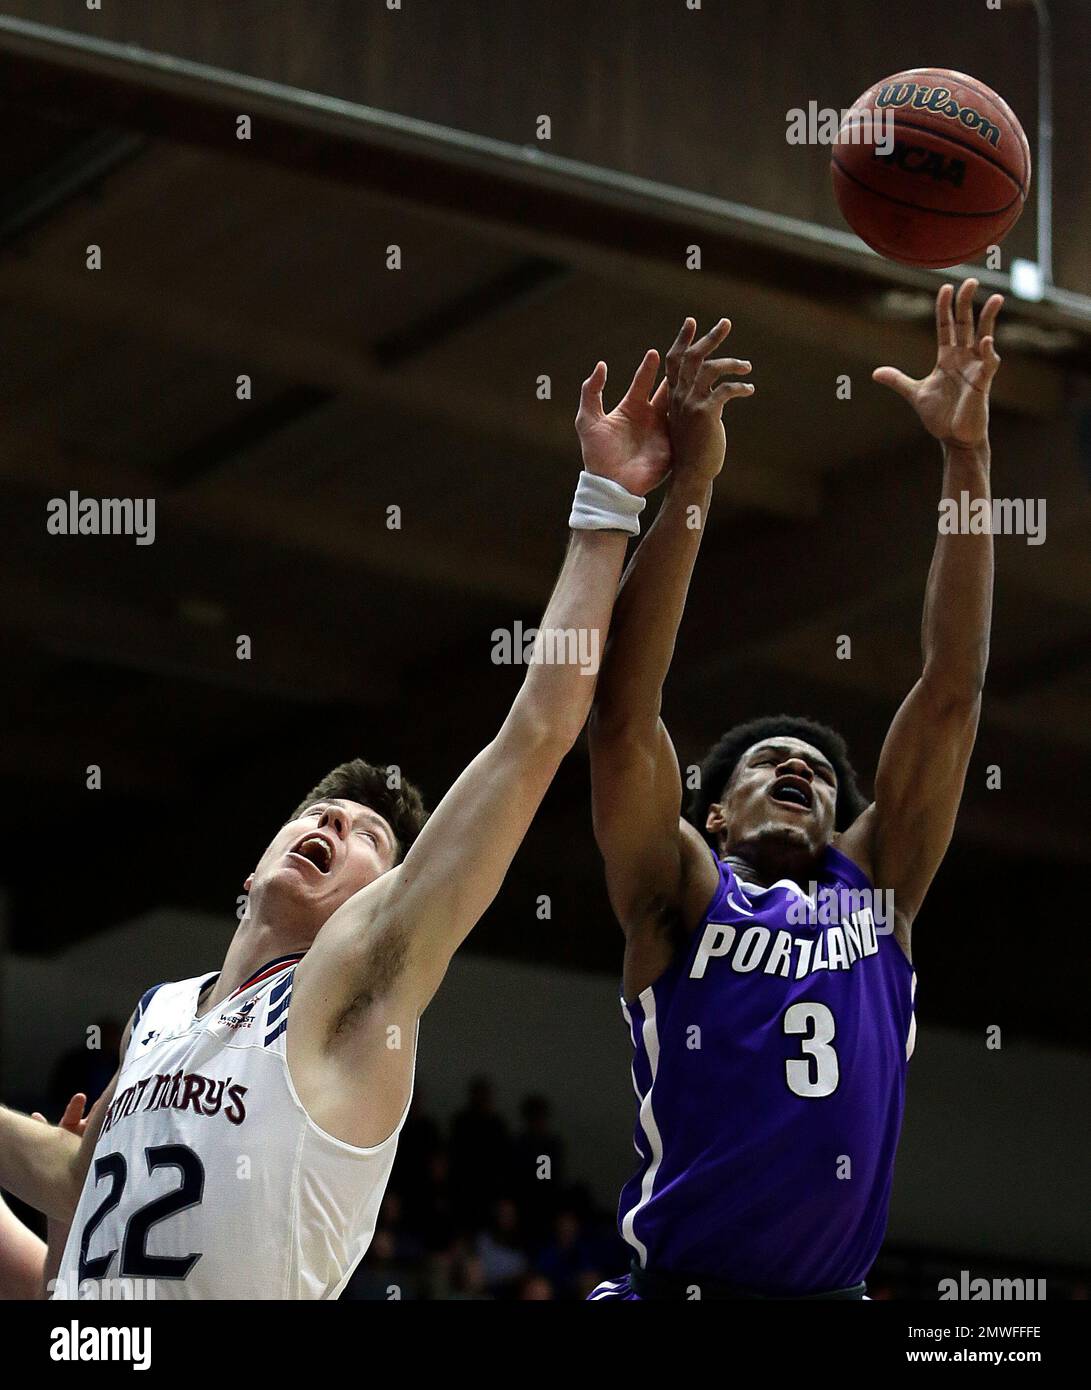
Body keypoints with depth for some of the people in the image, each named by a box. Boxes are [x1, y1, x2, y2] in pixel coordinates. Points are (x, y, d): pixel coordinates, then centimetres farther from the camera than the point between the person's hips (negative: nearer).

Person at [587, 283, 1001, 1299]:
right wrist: (689, 484, -14)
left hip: (838, 1290, 3)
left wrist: (966, 457, 1)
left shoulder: (874, 891, 13)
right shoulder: (682, 898, 6)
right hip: (677, 1288, -3)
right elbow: (622, 712, -7)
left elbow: (950, 693, 7)